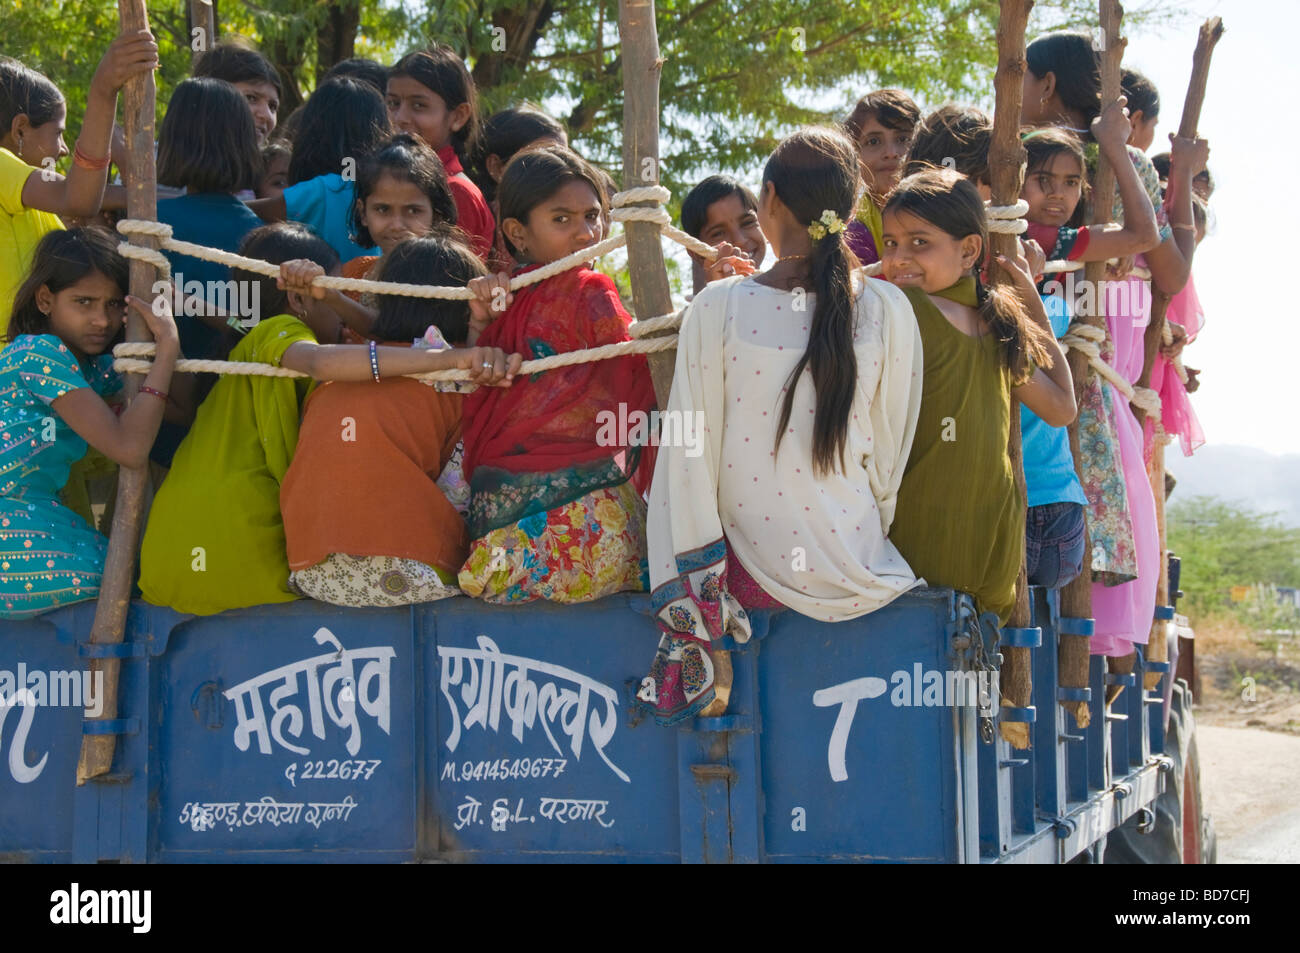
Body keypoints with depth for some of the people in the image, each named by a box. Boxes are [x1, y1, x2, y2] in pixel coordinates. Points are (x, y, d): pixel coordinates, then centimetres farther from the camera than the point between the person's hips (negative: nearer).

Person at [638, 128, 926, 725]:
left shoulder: (718, 308, -11)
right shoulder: (887, 311, -6)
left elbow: (691, 451, -8)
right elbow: (890, 452, 3)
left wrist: (696, 575, -1)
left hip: (757, 564, 0)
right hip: (852, 560, 0)